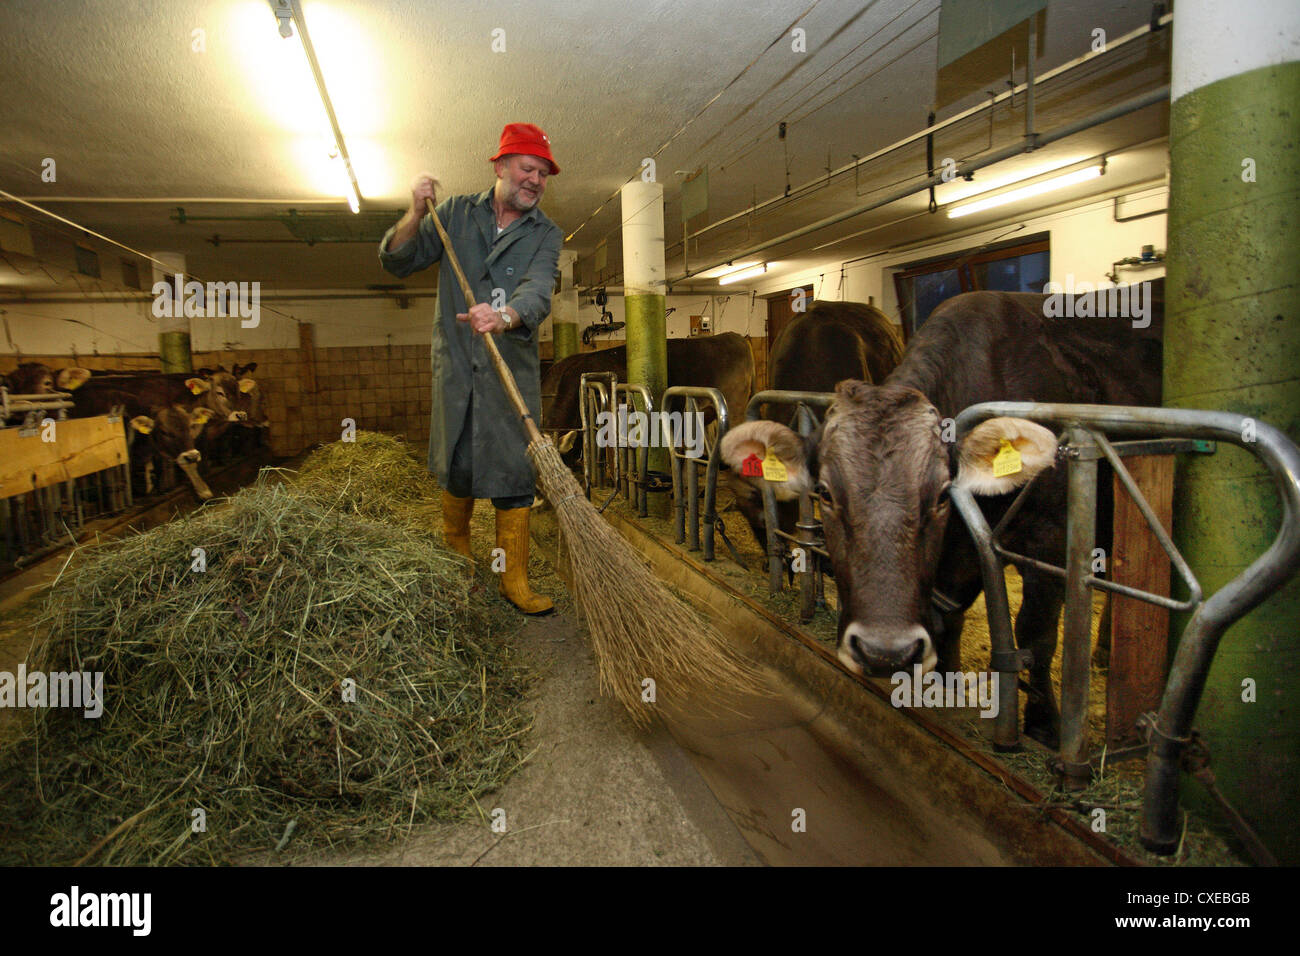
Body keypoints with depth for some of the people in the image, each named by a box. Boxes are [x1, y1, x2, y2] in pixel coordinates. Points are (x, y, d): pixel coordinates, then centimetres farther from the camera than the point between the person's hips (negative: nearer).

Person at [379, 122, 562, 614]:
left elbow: (537, 292, -17)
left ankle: (514, 580, 7)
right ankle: (456, 550, 37)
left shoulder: (546, 235, 3)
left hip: (513, 370, 0)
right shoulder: (456, 213, 6)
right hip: (456, 366, 1)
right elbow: (396, 262, 6)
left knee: (514, 473, -3)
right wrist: (416, 213, -12)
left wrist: (504, 318, -40)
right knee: (457, 468, 10)